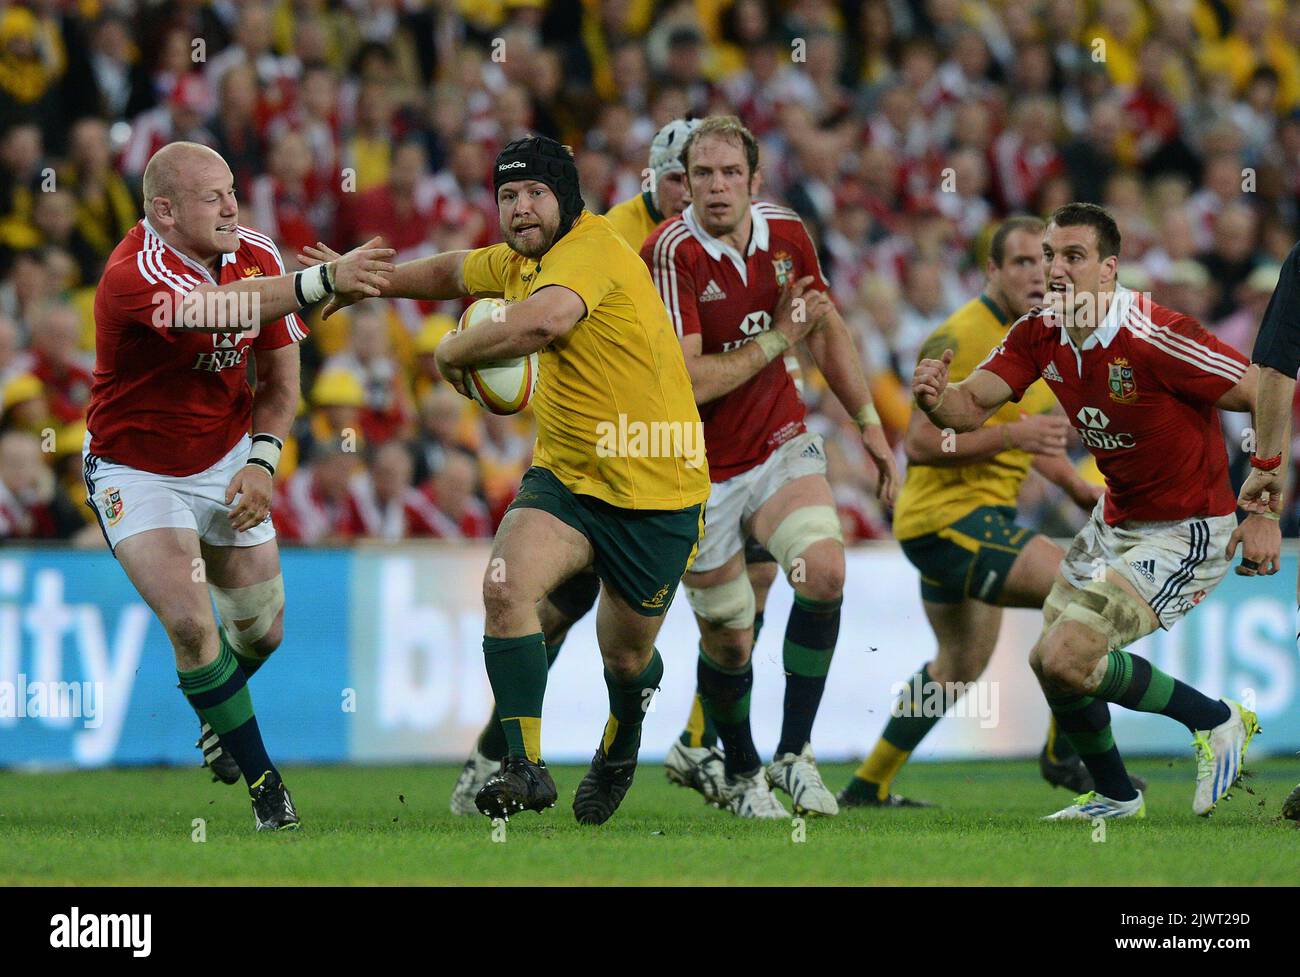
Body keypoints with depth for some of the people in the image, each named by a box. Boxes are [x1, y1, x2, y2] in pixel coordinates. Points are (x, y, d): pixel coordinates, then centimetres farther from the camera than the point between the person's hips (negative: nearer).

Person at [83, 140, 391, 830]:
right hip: (136, 471, -6)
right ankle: (261, 780, -3)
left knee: (262, 630, 9)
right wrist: (325, 281, -63)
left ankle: (219, 713, 44)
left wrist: (260, 462, -11)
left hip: (226, 463, 6)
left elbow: (280, 371, 5)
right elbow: (215, 310, -51)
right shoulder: (134, 274, -30)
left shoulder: (257, 256, -8)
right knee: (192, 626, -20)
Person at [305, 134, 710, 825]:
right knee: (505, 586, -22)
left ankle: (620, 748, 45)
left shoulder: (590, 250, -20)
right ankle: (524, 765, -19)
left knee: (627, 658, 9)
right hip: (564, 475, 6)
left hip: (655, 490, -6)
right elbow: (455, 272, 31)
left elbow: (542, 322, -40)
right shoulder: (518, 262, 7)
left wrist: (453, 352, -24)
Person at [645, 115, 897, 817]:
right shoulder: (673, 252, -22)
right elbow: (686, 382, -27)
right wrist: (777, 338, -20)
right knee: (727, 636, 4)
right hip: (701, 465, -4)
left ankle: (794, 753, -9)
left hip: (780, 443, 4)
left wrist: (869, 422, 17)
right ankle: (739, 772, 31)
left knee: (823, 570, -21)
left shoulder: (786, 233, -3)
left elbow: (826, 327, 15)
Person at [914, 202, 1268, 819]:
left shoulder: (1156, 338, -27)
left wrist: (1263, 514, -25)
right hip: (1116, 521, 8)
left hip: (1183, 533, -8)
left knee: (1065, 660, -18)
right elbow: (972, 406, -10)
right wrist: (934, 397, -34)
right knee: (1050, 661, 13)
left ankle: (1215, 721, 2)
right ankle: (1114, 795, 36)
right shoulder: (1040, 334, -5)